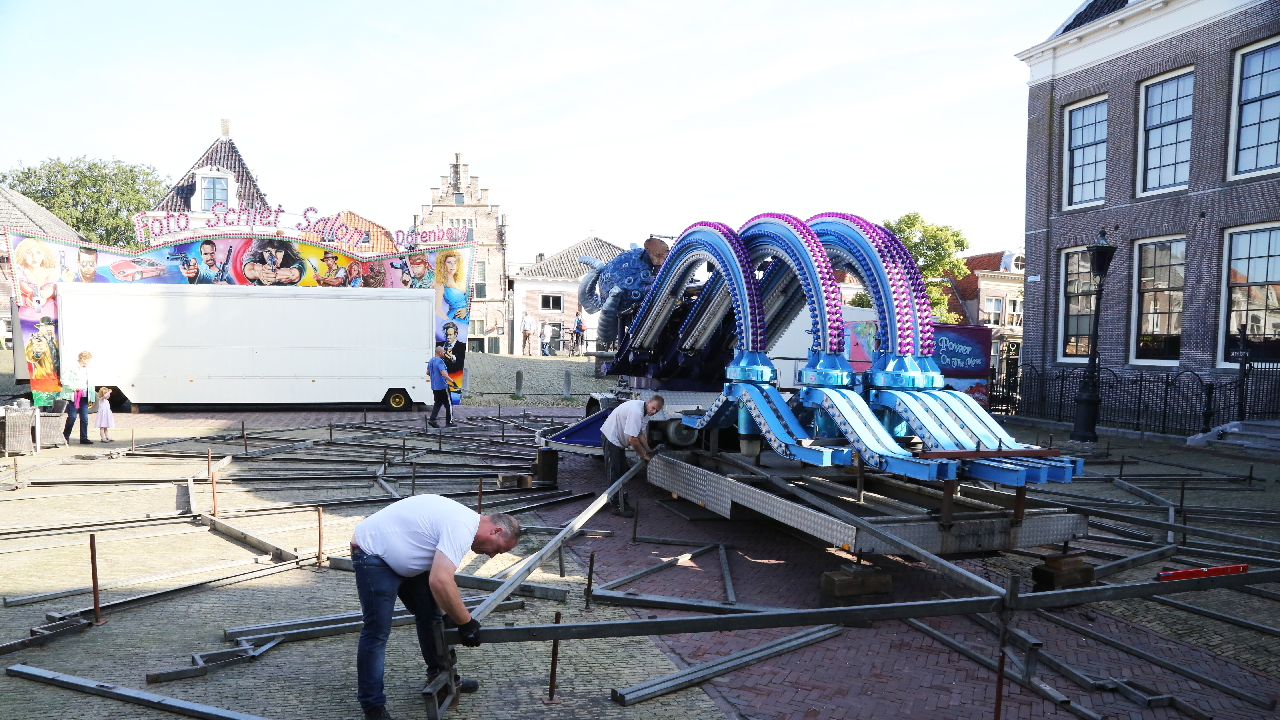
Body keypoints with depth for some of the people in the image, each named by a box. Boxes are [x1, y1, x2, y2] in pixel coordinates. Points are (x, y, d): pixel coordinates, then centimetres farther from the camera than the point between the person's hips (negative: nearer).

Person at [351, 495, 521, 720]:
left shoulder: (466, 520, 4)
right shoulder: (462, 529, -27)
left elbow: (440, 577, 11)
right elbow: (440, 582, -36)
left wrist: (449, 616, 6)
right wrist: (466, 623, -24)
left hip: (401, 555, 11)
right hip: (373, 553, -11)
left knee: (430, 615, 15)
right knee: (377, 631, -8)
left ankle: (439, 676, 29)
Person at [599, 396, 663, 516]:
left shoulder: (645, 412, 2)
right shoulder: (636, 411, -31)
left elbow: (640, 433, 15)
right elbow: (632, 439, -29)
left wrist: (648, 450, 10)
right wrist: (643, 455, -16)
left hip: (619, 440, 11)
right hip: (610, 437, -11)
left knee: (622, 471, 16)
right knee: (613, 473, -9)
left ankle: (620, 501, 25)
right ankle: (616, 506, -6)